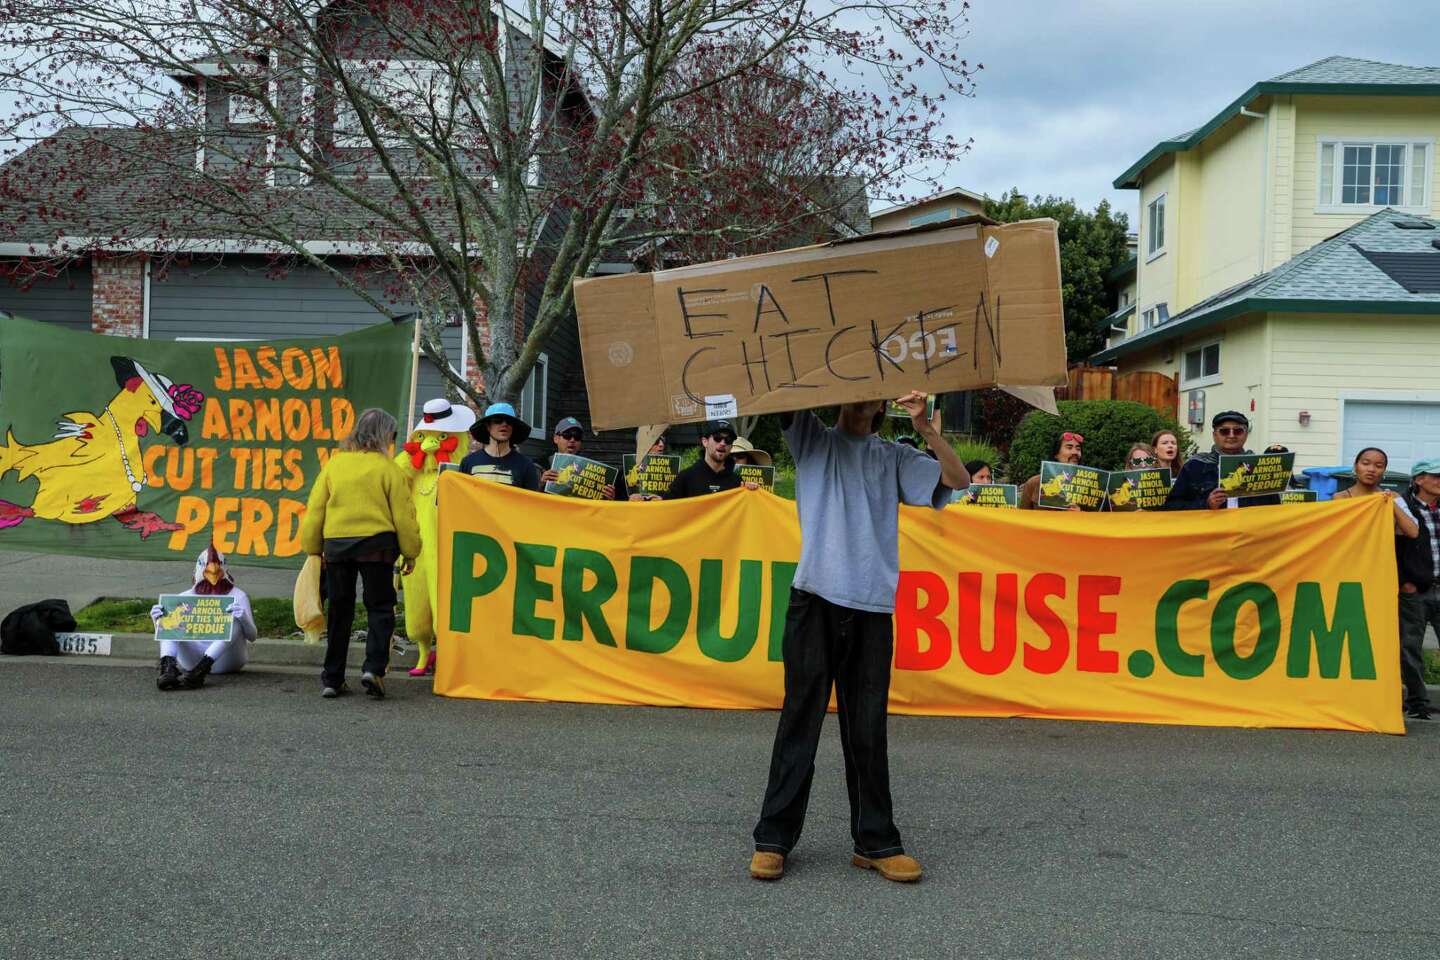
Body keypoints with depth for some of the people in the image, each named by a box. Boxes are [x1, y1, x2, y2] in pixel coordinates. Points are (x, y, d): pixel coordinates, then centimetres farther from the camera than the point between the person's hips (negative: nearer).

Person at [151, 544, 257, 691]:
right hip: (192, 657, 2)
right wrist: (158, 619, -12)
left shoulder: (237, 595, 9)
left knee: (234, 620, -28)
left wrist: (244, 618, -21)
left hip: (225, 658, -2)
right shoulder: (186, 597, 15)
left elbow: (251, 637, 1)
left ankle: (199, 671, -48)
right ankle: (168, 668, -41)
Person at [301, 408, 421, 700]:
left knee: (339, 612, 12)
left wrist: (314, 549, 17)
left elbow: (315, 510, 8)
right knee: (379, 609, 6)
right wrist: (410, 552, 6)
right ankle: (374, 668, -11)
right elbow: (403, 514, -4)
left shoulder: (334, 464, 6)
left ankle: (332, 678, 15)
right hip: (376, 544, -3)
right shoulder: (388, 468, -4)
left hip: (336, 544, 3)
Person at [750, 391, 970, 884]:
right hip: (815, 600, -1)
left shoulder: (894, 458, 17)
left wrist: (925, 427, -6)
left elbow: (958, 479, 6)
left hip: (873, 607, 1)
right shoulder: (812, 438, 15)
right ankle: (773, 839, 7)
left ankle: (875, 841, 14)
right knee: (800, 723, 0)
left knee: (868, 732, 5)